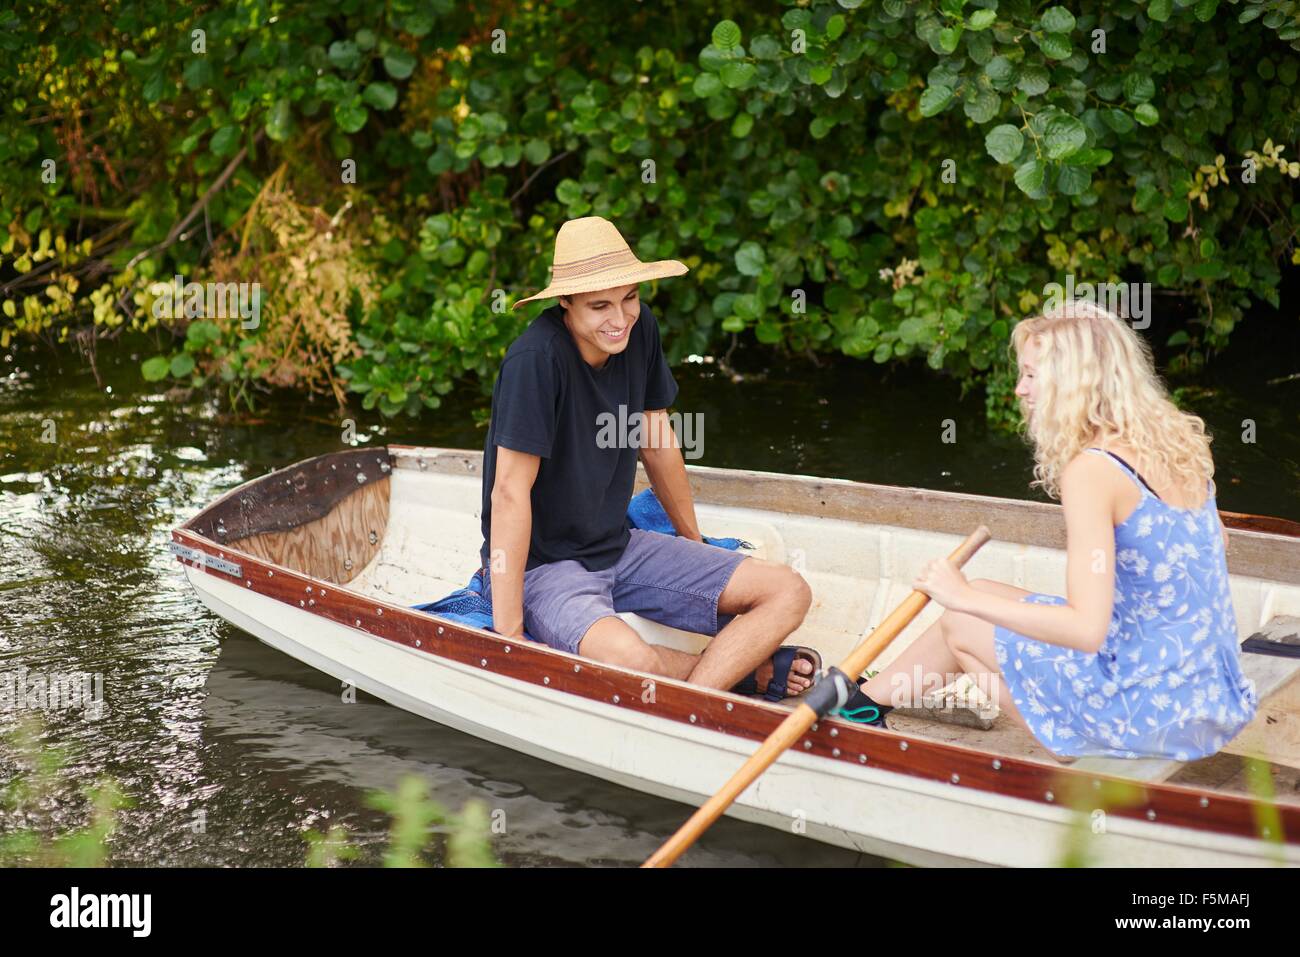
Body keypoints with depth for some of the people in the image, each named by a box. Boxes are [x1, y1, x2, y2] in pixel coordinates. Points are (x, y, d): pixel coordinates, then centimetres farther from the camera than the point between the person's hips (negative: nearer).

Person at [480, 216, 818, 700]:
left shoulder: (640, 330, -3)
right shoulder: (537, 357, -25)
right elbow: (510, 492, -26)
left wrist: (695, 544, 24)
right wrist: (508, 634, -26)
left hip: (618, 548, 8)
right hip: (540, 567, -8)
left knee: (789, 592, -4)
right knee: (629, 661, -36)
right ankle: (743, 670, -6)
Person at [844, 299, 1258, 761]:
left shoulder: (1092, 469, -20)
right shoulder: (1175, 442, 4)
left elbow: (1087, 628, -27)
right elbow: (1216, 541, 23)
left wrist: (966, 597, -17)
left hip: (1153, 710, -8)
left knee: (960, 625, 9)